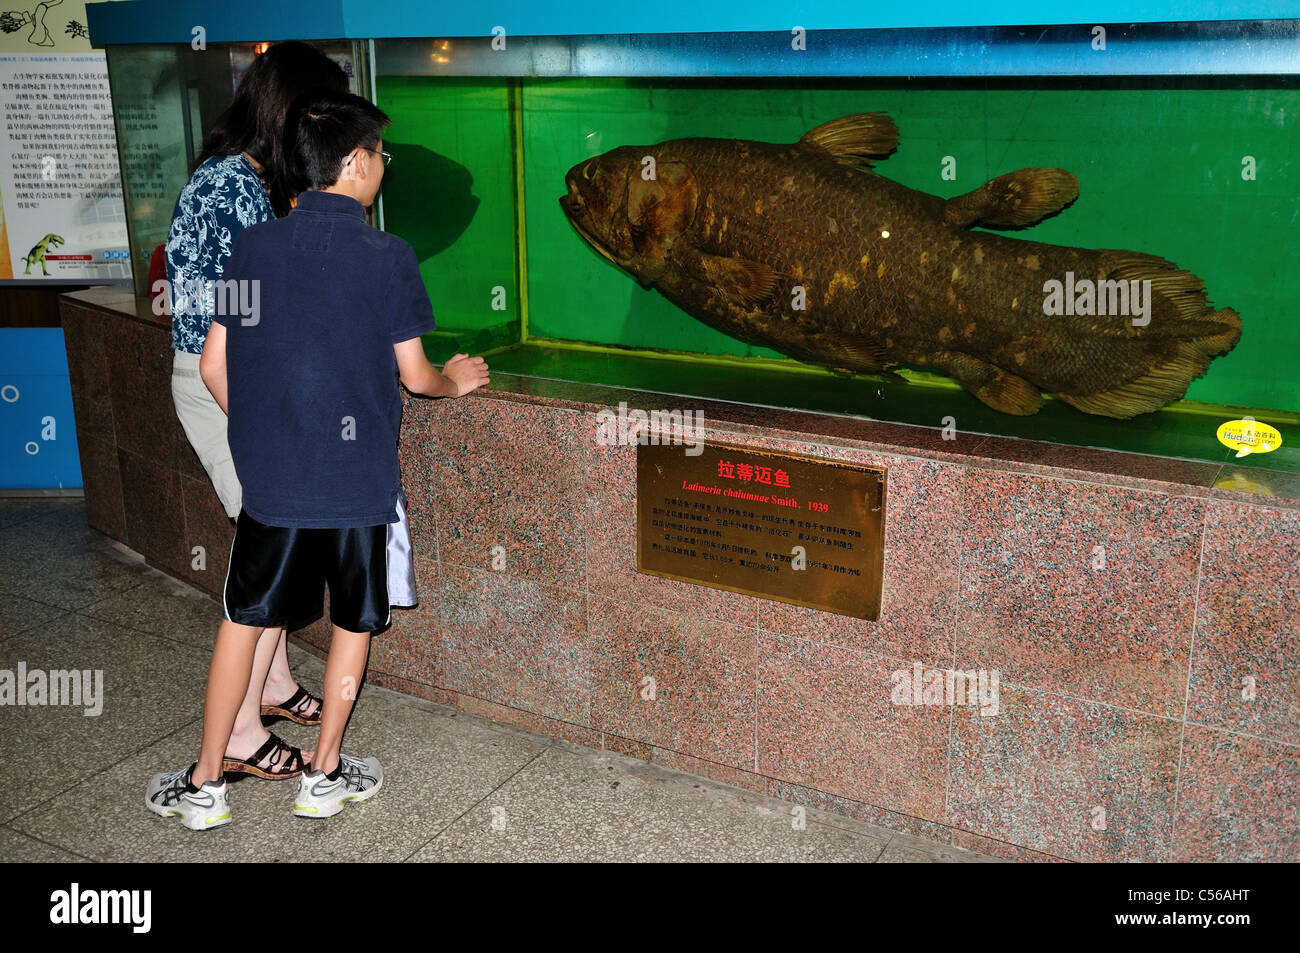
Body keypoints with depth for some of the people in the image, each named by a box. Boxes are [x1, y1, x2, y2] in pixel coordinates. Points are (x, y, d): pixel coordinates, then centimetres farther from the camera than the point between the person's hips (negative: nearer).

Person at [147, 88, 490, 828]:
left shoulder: (255, 246, 0)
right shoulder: (388, 258, -9)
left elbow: (213, 366, 3)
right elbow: (414, 375, -4)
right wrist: (457, 381, 18)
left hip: (270, 473, 3)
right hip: (358, 476, -2)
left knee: (245, 619, 15)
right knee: (355, 621, 15)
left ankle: (206, 785, 23)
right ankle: (324, 777, 25)